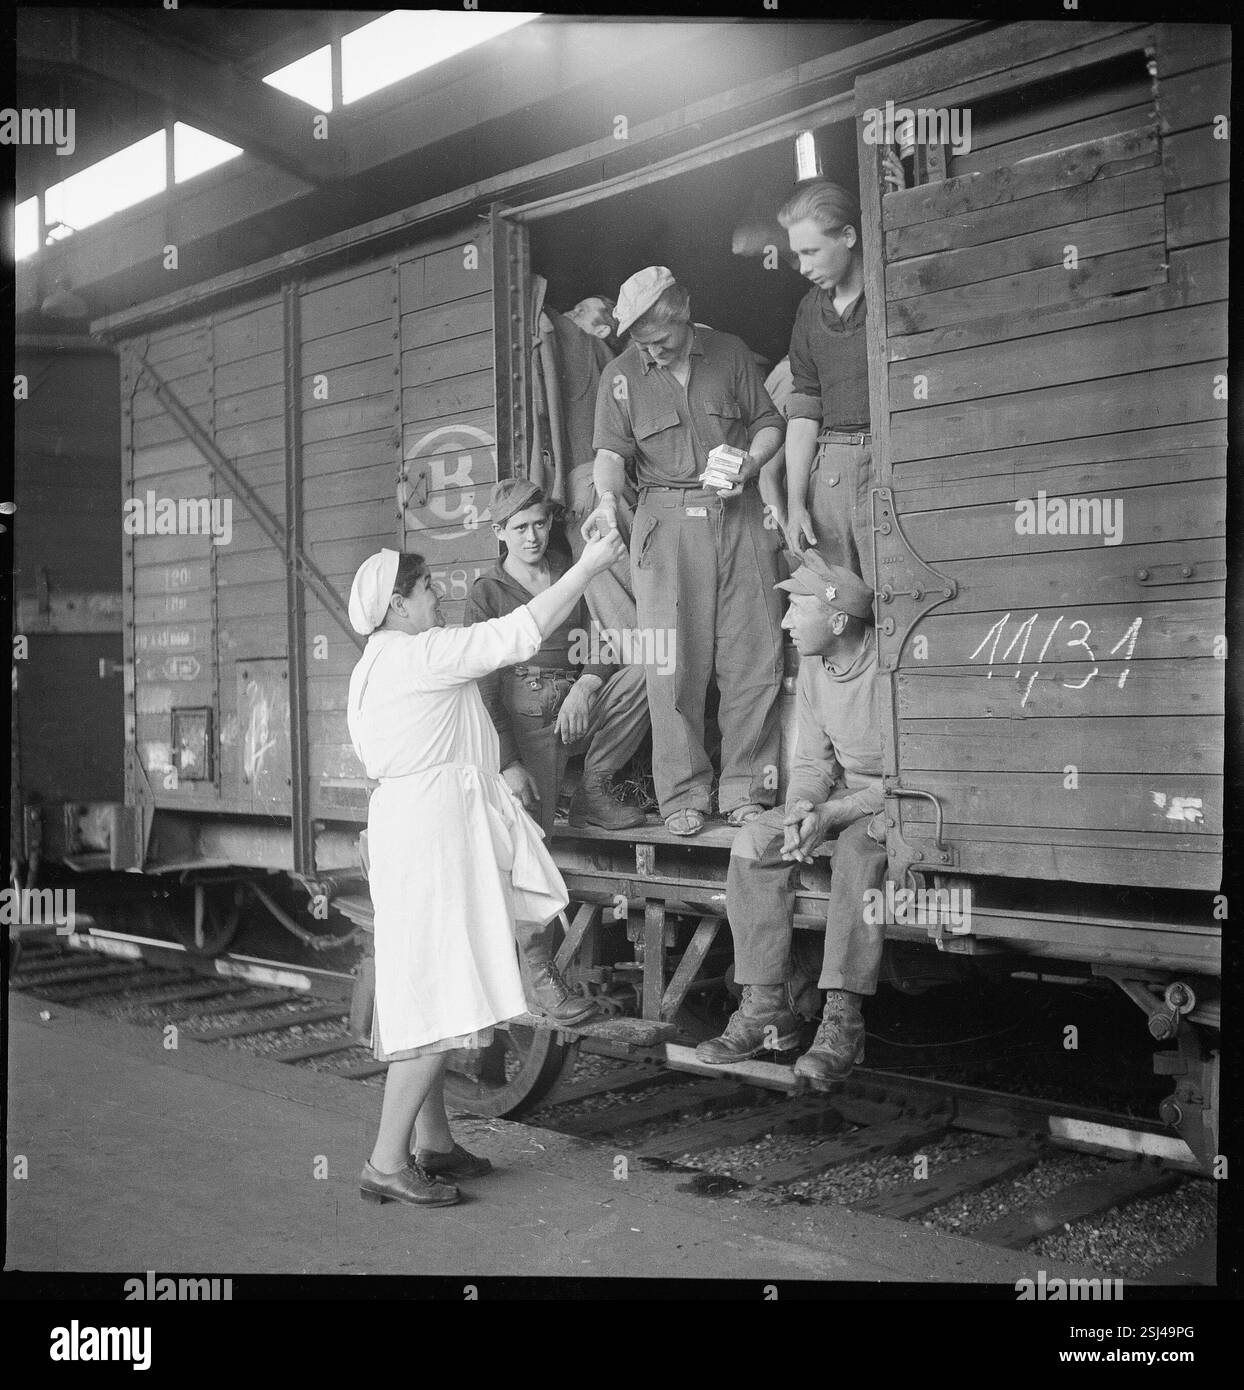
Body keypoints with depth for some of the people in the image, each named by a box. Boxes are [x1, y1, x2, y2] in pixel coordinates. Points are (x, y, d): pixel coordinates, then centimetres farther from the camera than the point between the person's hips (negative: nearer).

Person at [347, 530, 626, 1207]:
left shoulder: (377, 665, 15)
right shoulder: (421, 654, -14)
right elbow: (521, 633, -16)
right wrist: (587, 567, -8)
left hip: (408, 818, 11)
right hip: (433, 829, -10)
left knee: (431, 993, 14)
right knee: (438, 994, -8)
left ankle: (433, 1143, 23)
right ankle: (387, 1162, -4)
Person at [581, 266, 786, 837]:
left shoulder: (729, 353, 9)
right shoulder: (621, 376, 6)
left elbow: (768, 423, 14)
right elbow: (612, 450, -2)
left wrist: (749, 464, -6)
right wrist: (607, 497, -23)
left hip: (739, 516, 1)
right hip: (666, 521, -1)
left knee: (754, 656, -2)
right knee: (674, 664, -5)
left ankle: (745, 789, 7)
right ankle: (682, 795, 4)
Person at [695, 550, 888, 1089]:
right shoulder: (813, 665, 3)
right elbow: (813, 760, 7)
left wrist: (831, 814, -28)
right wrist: (801, 807, -17)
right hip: (845, 793, 7)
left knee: (859, 847, -37)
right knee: (753, 844, -14)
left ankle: (842, 1019, -32)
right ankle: (766, 1009, -11)